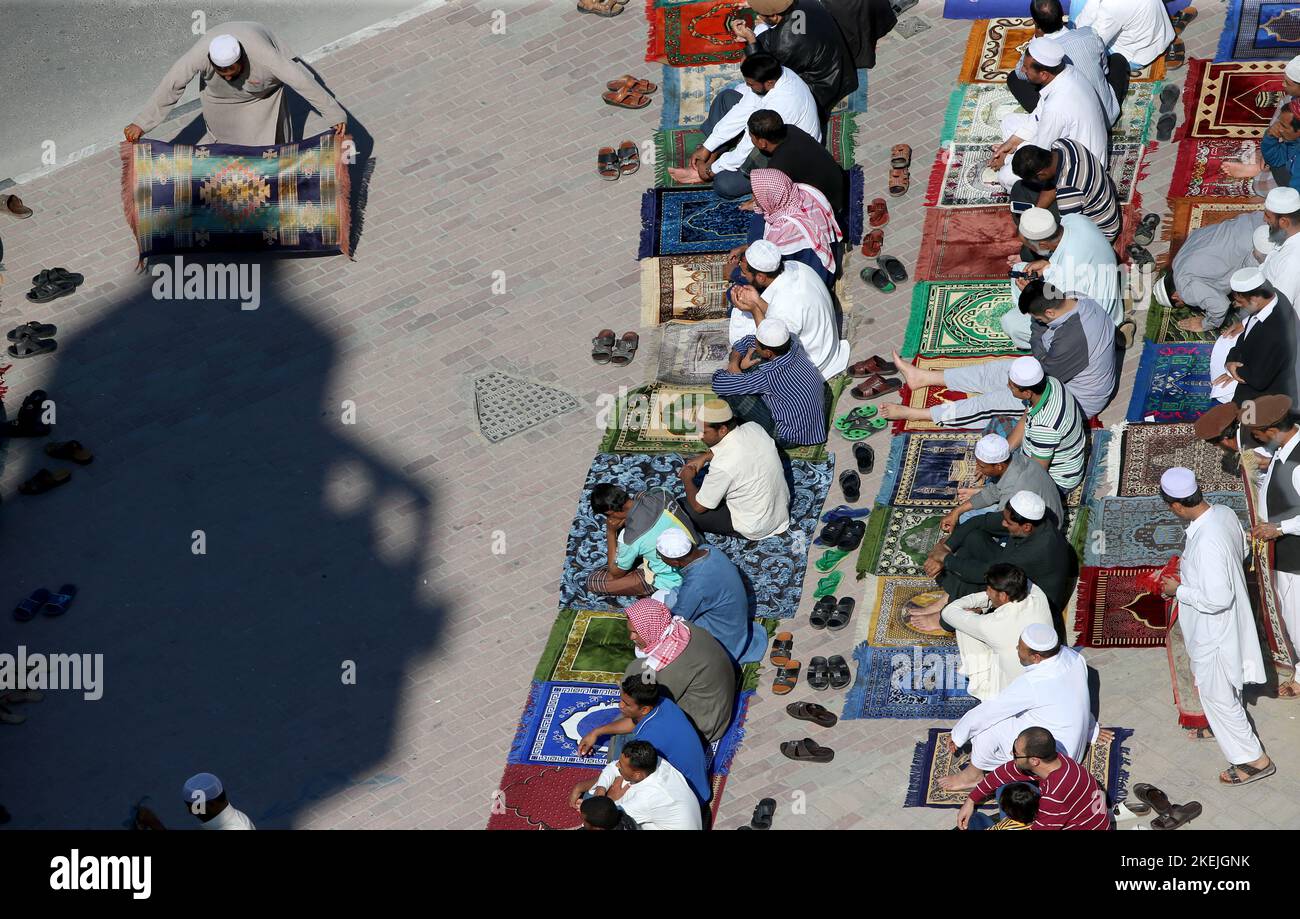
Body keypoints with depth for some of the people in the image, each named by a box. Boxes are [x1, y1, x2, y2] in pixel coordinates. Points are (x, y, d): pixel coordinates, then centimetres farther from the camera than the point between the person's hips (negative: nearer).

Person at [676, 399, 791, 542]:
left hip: (756, 529, -7)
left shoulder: (722, 466, -33)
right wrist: (704, 457, 4)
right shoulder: (754, 428, -13)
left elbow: (698, 507, -18)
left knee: (687, 508, 1)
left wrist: (687, 480, 0)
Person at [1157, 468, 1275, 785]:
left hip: (1214, 629, -9)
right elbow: (1241, 552, 9)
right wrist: (1192, 570, 11)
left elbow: (1217, 599, -34)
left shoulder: (1206, 544, -38)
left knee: (1217, 694, 10)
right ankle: (1218, 726, 57)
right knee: (1212, 682, 33)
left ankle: (1254, 760, 22)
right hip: (1231, 617, 9)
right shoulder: (1223, 512, -10)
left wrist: (1179, 590, -19)